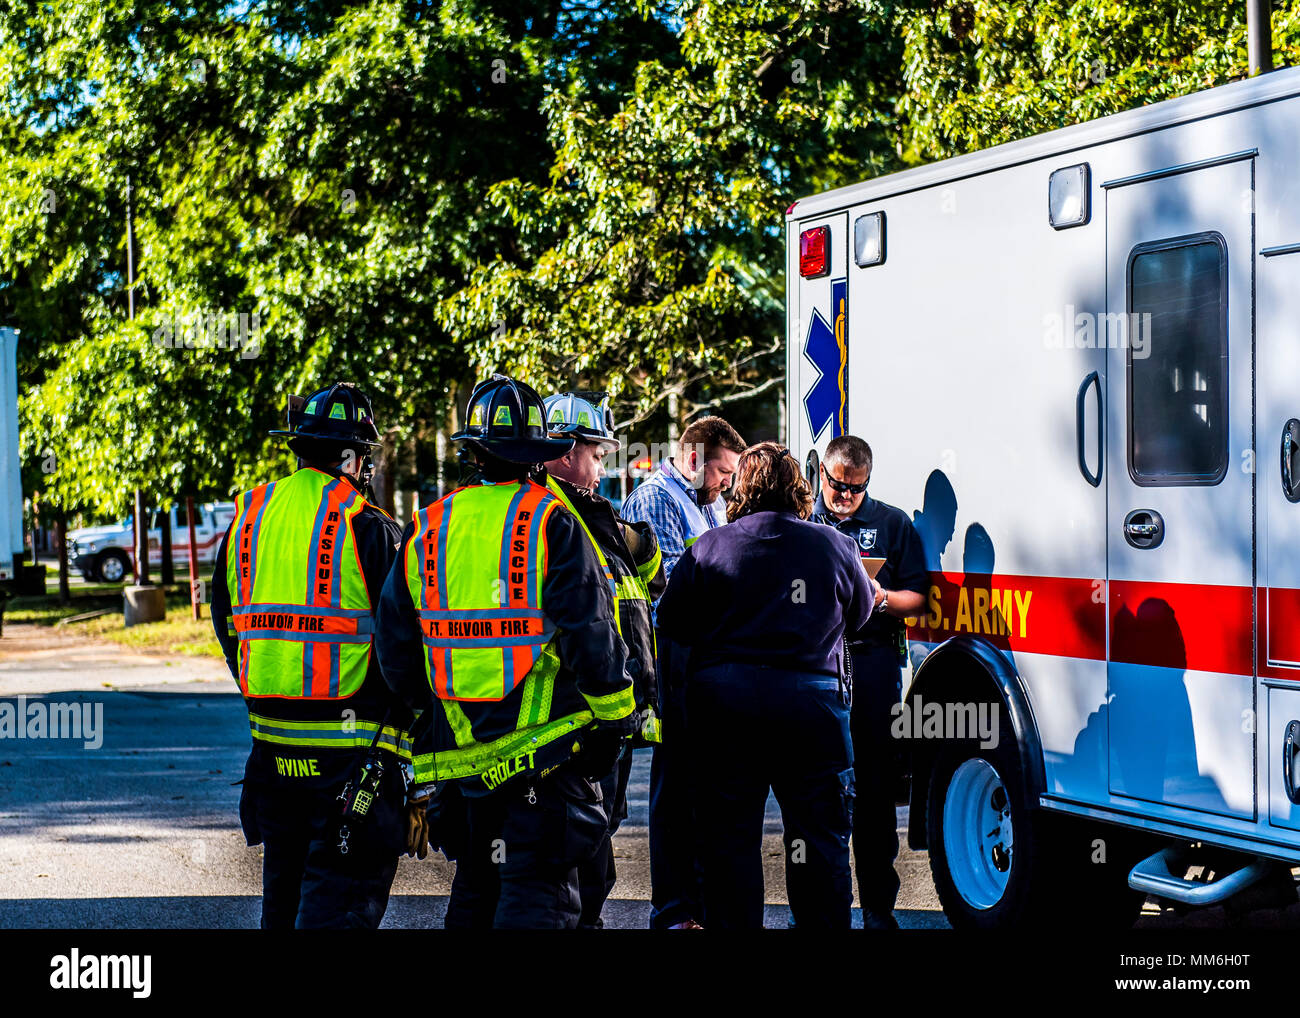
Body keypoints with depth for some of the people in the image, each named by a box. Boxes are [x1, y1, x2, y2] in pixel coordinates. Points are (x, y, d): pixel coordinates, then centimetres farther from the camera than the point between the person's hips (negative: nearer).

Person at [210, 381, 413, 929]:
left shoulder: (246, 516, 8)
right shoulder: (368, 528, -11)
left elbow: (227, 623, 16)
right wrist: (397, 734, 2)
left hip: (272, 739, 6)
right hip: (350, 741, -6)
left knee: (284, 891, 20)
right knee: (342, 897, -3)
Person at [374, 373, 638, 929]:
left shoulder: (426, 529, 6)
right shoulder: (551, 521, -9)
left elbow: (395, 650, 9)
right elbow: (589, 632, -14)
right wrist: (615, 716, -3)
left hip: (463, 752, 5)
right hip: (546, 740, -5)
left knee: (475, 888, 19)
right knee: (538, 891, -4)